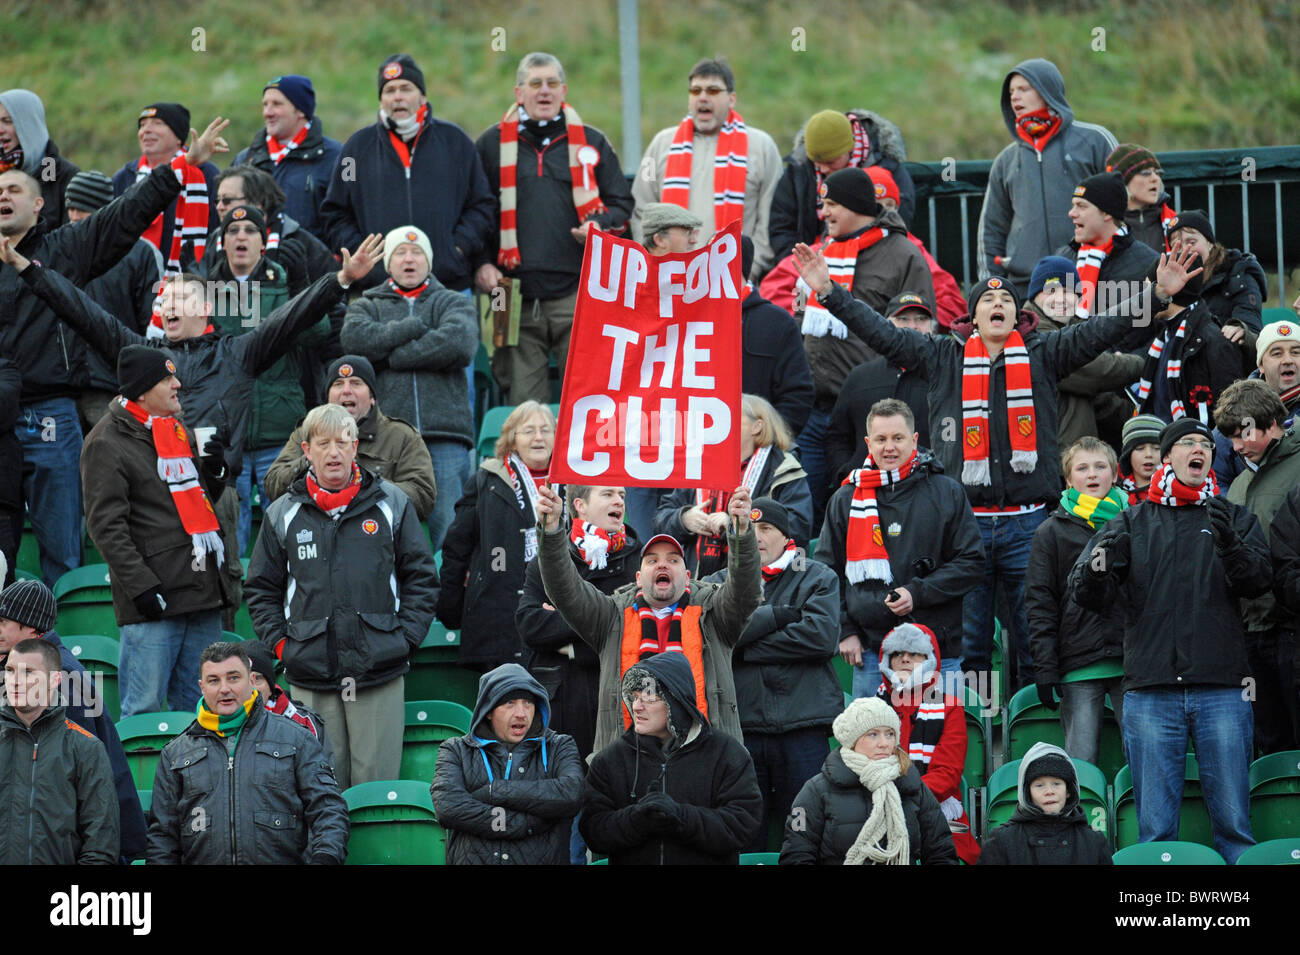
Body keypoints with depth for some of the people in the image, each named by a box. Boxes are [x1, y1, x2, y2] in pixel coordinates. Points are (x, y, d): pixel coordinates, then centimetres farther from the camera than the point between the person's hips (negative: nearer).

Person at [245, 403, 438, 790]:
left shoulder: (392, 505, 7)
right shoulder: (283, 515, 9)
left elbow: (422, 577, 10)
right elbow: (261, 588, 14)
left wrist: (405, 638, 0)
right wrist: (280, 643, 2)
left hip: (379, 673, -1)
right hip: (311, 676, 1)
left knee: (377, 780, -3)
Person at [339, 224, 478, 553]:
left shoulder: (454, 304, 18)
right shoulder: (367, 306, 21)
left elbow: (459, 343, -5)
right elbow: (355, 339, -3)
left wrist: (392, 356, -4)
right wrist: (414, 328, -4)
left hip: (444, 434, 0)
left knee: (448, 527, -9)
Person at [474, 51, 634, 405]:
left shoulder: (591, 143, 13)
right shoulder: (493, 144, 12)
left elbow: (622, 204, 17)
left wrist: (600, 226, -4)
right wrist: (481, 264, 1)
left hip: (579, 293, 0)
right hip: (516, 295, 0)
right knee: (523, 399, -1)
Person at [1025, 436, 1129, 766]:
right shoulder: (1052, 532, 8)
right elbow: (1039, 602, 5)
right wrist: (1045, 668, -4)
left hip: (1131, 663, 1)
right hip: (1078, 667, -1)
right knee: (1081, 762, -3)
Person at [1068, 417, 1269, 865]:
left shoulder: (1234, 518, 13)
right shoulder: (1133, 523, 13)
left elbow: (1258, 580, -3)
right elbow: (1085, 593, 4)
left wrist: (1230, 545, -24)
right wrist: (1096, 571, -20)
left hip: (1221, 689, 0)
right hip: (1150, 692, 0)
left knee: (1233, 822, -2)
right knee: (1155, 826, -1)